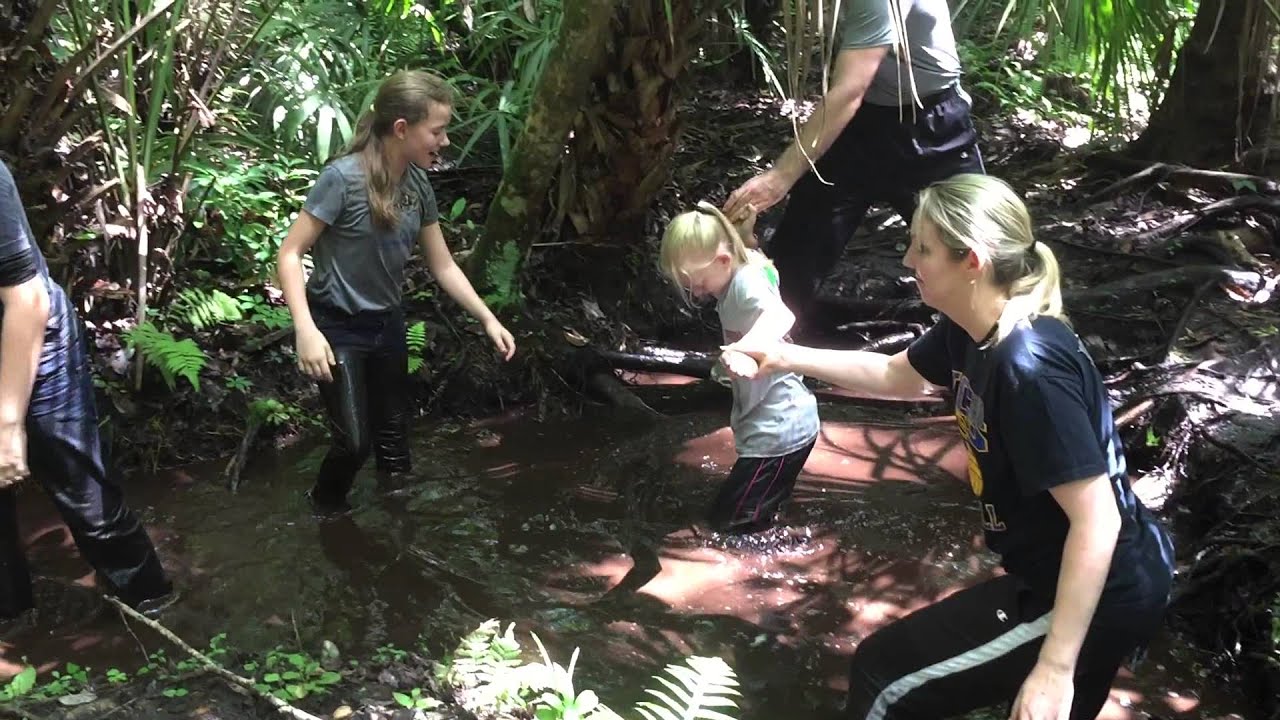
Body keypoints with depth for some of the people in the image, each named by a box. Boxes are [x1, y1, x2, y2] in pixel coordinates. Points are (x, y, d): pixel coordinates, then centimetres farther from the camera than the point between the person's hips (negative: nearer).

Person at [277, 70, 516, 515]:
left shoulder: (419, 186, -3)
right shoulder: (344, 177, -22)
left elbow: (443, 266, 6)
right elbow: (290, 254, -19)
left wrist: (487, 319, 0)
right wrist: (306, 329, -30)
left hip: (386, 326, 6)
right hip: (337, 328, -6)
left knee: (393, 436, 14)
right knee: (355, 442, -4)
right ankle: (325, 509, 25)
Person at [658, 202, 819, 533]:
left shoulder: (747, 282, -23)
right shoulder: (737, 278, 5)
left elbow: (781, 316, -45)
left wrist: (746, 349, -62)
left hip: (777, 429, -10)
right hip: (771, 423, 10)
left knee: (728, 525, -5)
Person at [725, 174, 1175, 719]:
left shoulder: (1028, 367, -30)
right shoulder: (970, 332, -2)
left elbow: (1097, 520, -30)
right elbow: (897, 376, 18)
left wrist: (1055, 668, -29)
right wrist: (785, 357, 11)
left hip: (1097, 597, -9)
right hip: (1062, 579, 9)